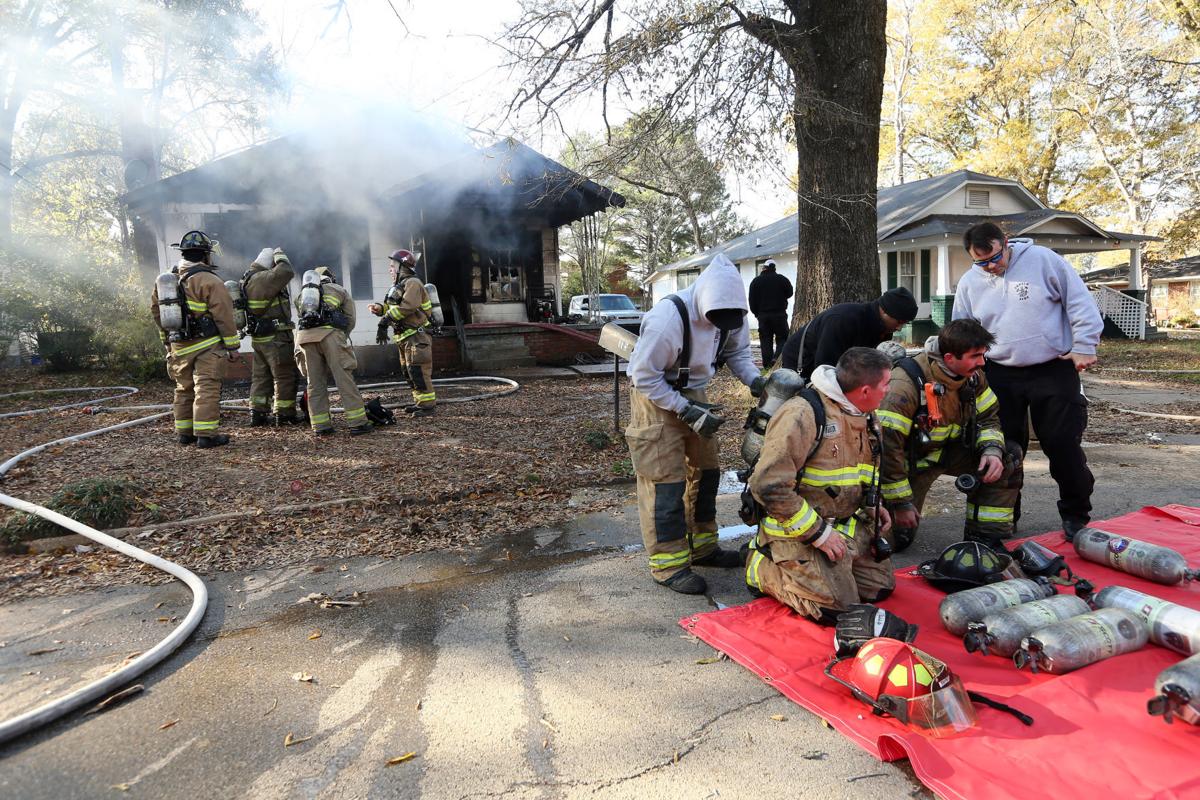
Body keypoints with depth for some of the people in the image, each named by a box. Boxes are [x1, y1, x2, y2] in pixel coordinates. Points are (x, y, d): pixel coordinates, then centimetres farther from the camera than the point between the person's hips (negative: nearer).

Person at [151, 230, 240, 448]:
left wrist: (167, 338, 25)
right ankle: (206, 434, -7)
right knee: (207, 388, -5)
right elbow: (223, 316, -14)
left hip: (179, 346, 7)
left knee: (184, 389, 16)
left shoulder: (166, 279, 11)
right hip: (207, 345, -7)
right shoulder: (209, 281, -13)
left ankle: (185, 432, 23)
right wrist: (232, 346, -9)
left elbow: (156, 309, 17)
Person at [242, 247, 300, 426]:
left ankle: (257, 413, 16)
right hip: (275, 337, -10)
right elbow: (286, 271, -27)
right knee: (285, 375, -1)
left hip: (259, 337, 10)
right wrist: (279, 256, -10)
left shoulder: (249, 278, 14)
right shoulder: (264, 279, -18)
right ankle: (284, 414, 2)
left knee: (261, 375, 14)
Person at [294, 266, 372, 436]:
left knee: (315, 383, 8)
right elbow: (350, 320, 18)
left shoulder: (302, 295, 30)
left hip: (305, 337, 4)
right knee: (345, 379, -4)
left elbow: (302, 318, 21)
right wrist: (341, 336, 31)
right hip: (329, 334, -3)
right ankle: (358, 423, -6)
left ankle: (321, 426, 8)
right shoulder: (339, 290, 22)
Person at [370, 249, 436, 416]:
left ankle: (428, 404, -6)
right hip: (405, 338, 11)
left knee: (418, 371, -11)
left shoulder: (412, 283, -12)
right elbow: (391, 308, 17)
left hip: (416, 337, -11)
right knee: (408, 371, 15)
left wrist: (385, 320, -23)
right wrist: (379, 308, -4)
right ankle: (419, 402, 24)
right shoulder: (399, 286, 21)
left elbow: (407, 306, -25)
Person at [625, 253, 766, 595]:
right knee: (665, 481, -7)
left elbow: (737, 351, 5)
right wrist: (686, 411, -26)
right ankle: (668, 564, 5)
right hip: (656, 397, -7)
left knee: (706, 471, 14)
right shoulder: (668, 318, -31)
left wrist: (755, 380, -15)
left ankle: (703, 547, 30)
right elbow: (644, 377, -25)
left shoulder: (730, 314, -11)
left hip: (693, 393, 8)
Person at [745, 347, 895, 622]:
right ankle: (765, 570, 7)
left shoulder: (863, 416, 6)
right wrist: (817, 533, -23)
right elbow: (768, 485, -29)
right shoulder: (801, 414, -25)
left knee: (880, 586, 11)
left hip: (848, 525, 9)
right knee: (837, 609, -12)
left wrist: (873, 506, 7)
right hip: (798, 531, -9)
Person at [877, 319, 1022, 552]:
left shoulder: (974, 375, -8)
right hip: (914, 460, -6)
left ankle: (983, 537, -3)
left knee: (1009, 457, -13)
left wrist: (992, 449, -21)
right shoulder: (907, 384, -31)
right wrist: (901, 502, -24)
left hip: (951, 450, 6)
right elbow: (887, 443, -30)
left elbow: (988, 417, 4)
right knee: (898, 537, -8)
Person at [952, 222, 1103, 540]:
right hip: (1001, 378, 3)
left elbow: (1080, 303, -3)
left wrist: (1084, 347, -7)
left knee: (1064, 445, 0)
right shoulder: (969, 284, 4)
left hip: (1053, 371, -2)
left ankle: (1075, 514, 19)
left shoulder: (1043, 260, -5)